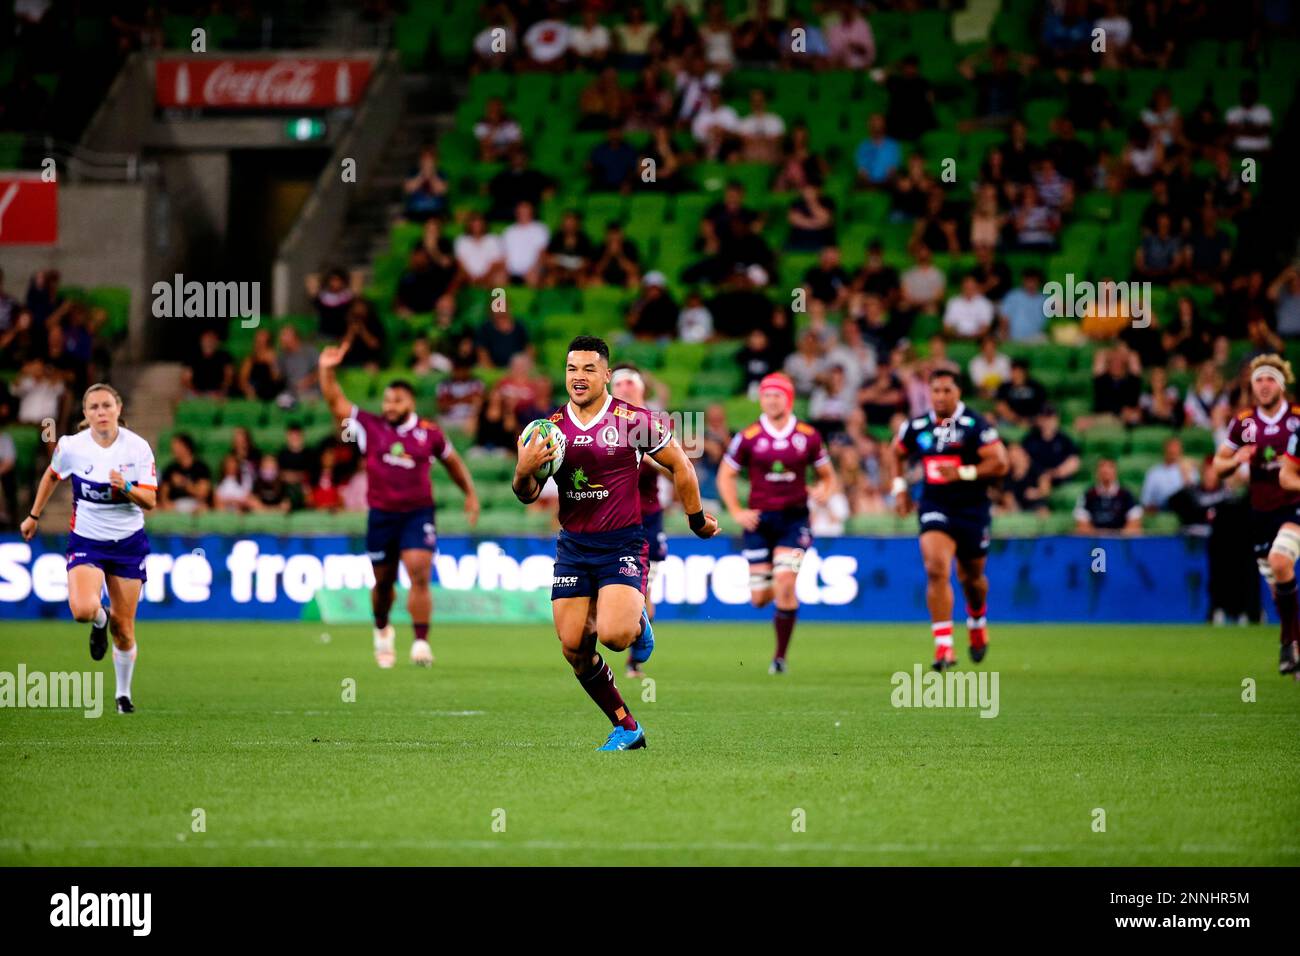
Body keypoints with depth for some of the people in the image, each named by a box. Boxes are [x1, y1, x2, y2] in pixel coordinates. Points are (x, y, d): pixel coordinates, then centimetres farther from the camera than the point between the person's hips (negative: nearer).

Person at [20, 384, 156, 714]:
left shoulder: (138, 447, -11)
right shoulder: (71, 446, -10)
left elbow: (150, 502, -10)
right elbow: (51, 476, 12)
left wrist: (126, 488, -30)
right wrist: (34, 515, 19)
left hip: (128, 541, 0)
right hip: (86, 540, 0)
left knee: (124, 628, 4)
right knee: (82, 609, -26)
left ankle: (123, 693, 25)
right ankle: (100, 621, 12)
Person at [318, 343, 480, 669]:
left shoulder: (429, 433, 1)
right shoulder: (370, 427, 1)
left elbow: (452, 462, 17)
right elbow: (335, 401, -1)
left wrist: (470, 494, 17)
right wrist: (327, 371, -15)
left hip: (418, 513, -1)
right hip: (381, 515, 1)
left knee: (419, 575, -17)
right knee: (383, 582, 11)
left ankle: (421, 642, -17)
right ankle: (382, 630, 39)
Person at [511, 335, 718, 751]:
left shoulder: (633, 420, -7)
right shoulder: (552, 428, 3)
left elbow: (680, 466, 4)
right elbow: (527, 495, 6)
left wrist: (697, 519, 10)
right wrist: (524, 471, -16)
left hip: (622, 545, -4)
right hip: (572, 546, 4)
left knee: (613, 635, -23)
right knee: (574, 648, -4)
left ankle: (638, 621, 15)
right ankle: (626, 728, 12)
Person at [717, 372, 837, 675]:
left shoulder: (808, 436, 2)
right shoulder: (748, 437, -1)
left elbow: (827, 474, 13)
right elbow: (725, 475, 8)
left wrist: (824, 491, -9)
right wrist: (736, 512, -4)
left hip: (794, 517, -1)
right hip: (759, 519, 1)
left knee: (784, 582, -19)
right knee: (759, 598, 0)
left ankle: (781, 656, -7)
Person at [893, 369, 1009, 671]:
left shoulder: (974, 425, -10)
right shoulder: (916, 427, 2)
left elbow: (1000, 463, -13)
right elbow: (898, 453, 22)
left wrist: (963, 473, -21)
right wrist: (900, 487, 12)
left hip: (972, 509, -1)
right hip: (935, 508, 1)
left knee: (970, 577, 14)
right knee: (936, 569, -19)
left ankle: (977, 622, 49)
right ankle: (944, 647, -20)